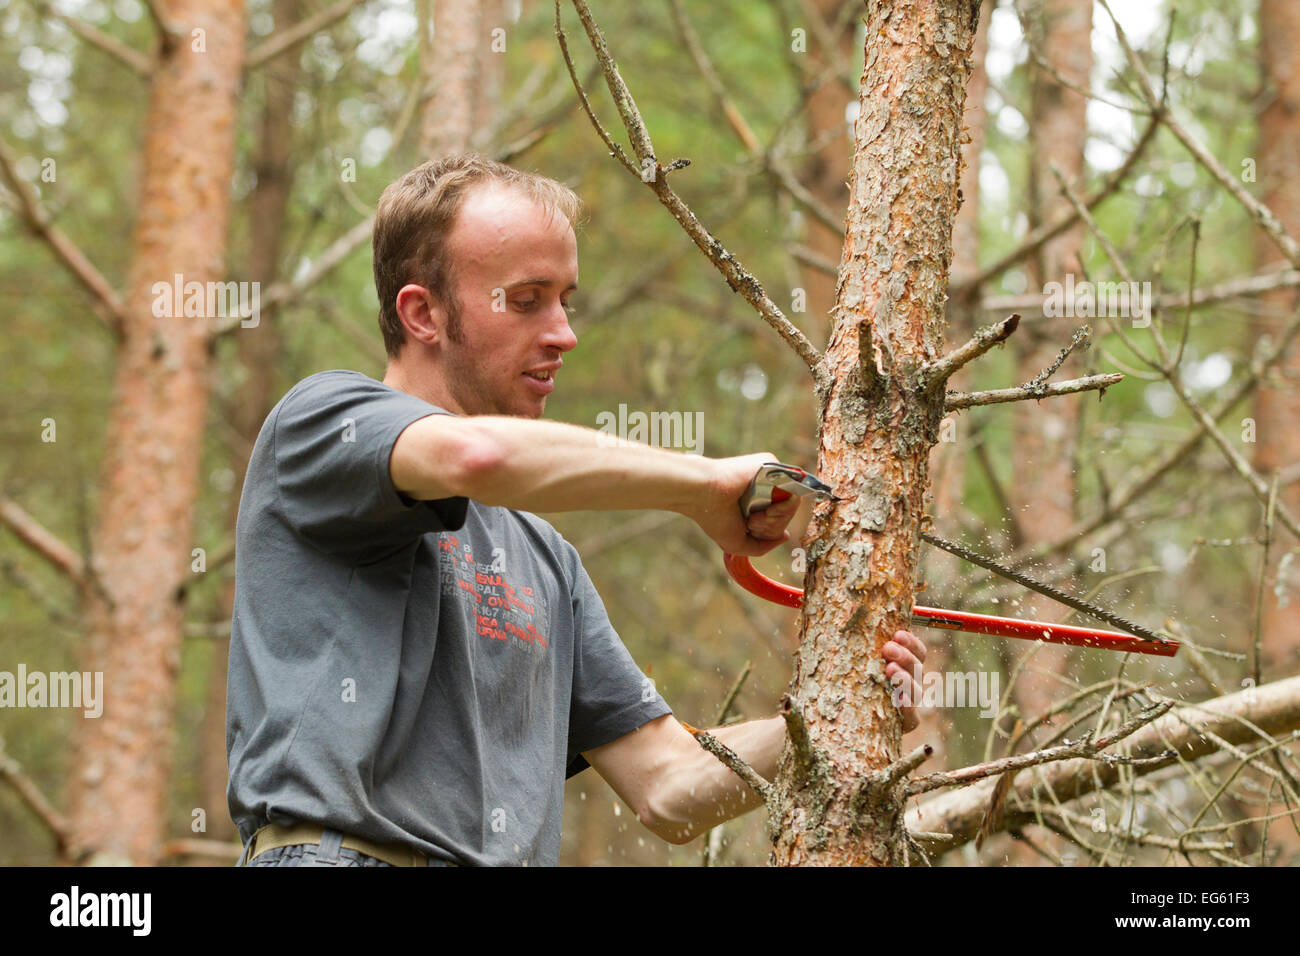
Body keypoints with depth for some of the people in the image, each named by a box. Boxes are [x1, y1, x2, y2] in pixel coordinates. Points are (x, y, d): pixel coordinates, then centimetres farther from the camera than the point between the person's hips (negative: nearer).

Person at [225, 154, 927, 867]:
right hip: (337, 851, -5)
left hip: (517, 859, 5)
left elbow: (667, 789, 21)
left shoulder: (545, 558, 24)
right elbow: (478, 453, -18)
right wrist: (706, 485, -9)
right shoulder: (321, 419, 4)